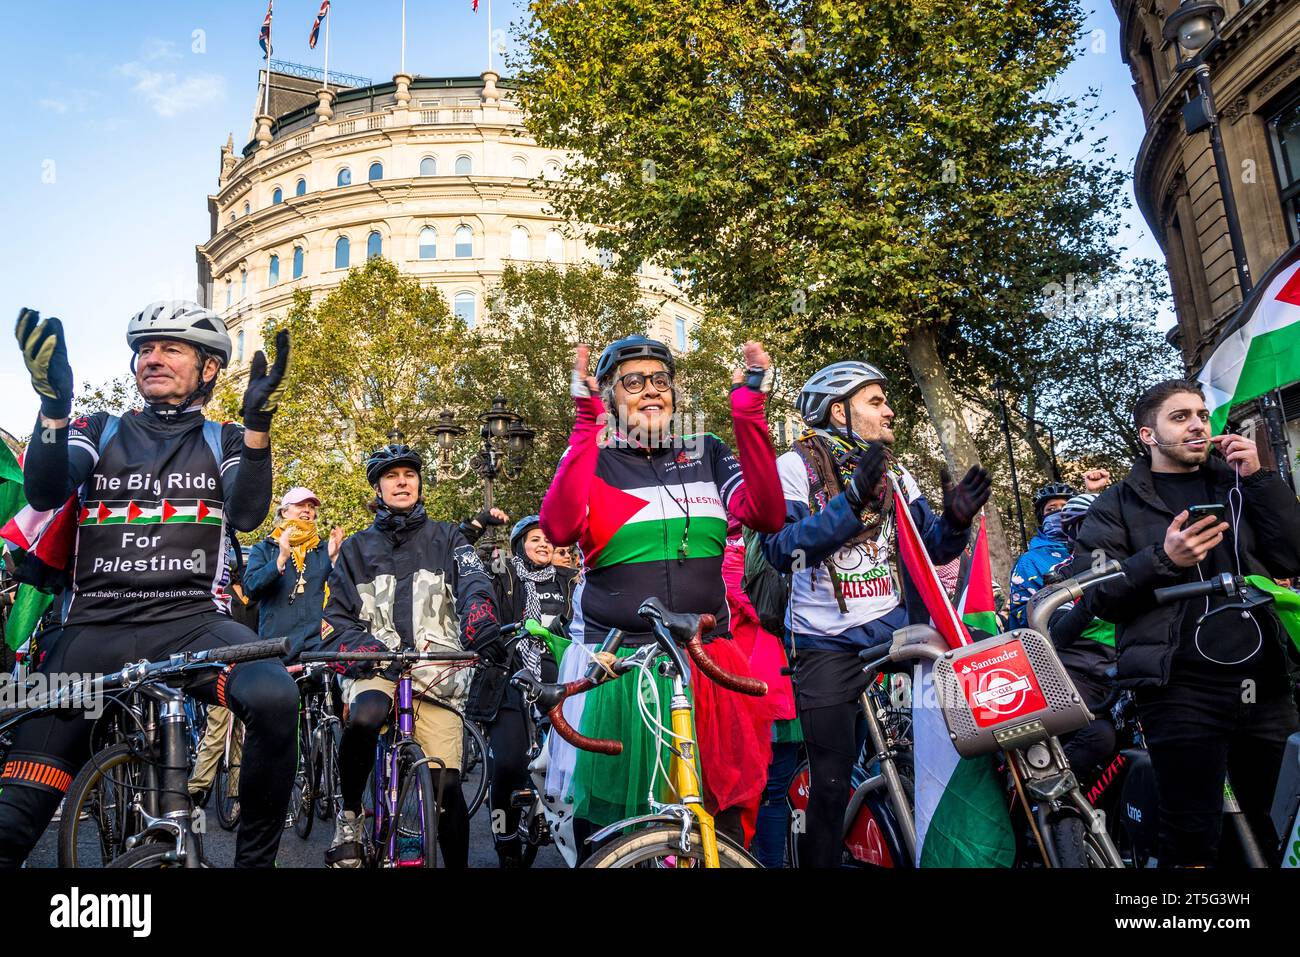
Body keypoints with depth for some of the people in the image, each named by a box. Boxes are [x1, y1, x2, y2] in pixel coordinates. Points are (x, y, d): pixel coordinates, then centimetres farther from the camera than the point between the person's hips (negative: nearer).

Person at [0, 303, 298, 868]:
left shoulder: (225, 441, 15)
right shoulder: (98, 431, 18)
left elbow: (247, 514, -4)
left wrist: (257, 423, -17)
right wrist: (54, 405, -17)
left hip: (192, 623, -1)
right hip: (95, 629, 2)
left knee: (275, 698, -33)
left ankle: (254, 858, -14)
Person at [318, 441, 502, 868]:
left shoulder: (446, 538, 13)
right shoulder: (356, 547, 18)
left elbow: (473, 587, -4)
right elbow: (337, 617, 13)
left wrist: (482, 627, -27)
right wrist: (366, 648, -10)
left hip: (437, 669, 0)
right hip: (377, 667, 0)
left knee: (446, 784, -8)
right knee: (363, 720, -34)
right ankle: (350, 817, -10)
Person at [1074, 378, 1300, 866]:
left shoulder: (1236, 484, 19)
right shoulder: (1118, 505, 6)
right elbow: (1099, 597, -2)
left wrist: (1260, 479, -2)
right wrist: (1163, 560, -17)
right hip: (1182, 686, -4)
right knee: (1191, 838, -5)